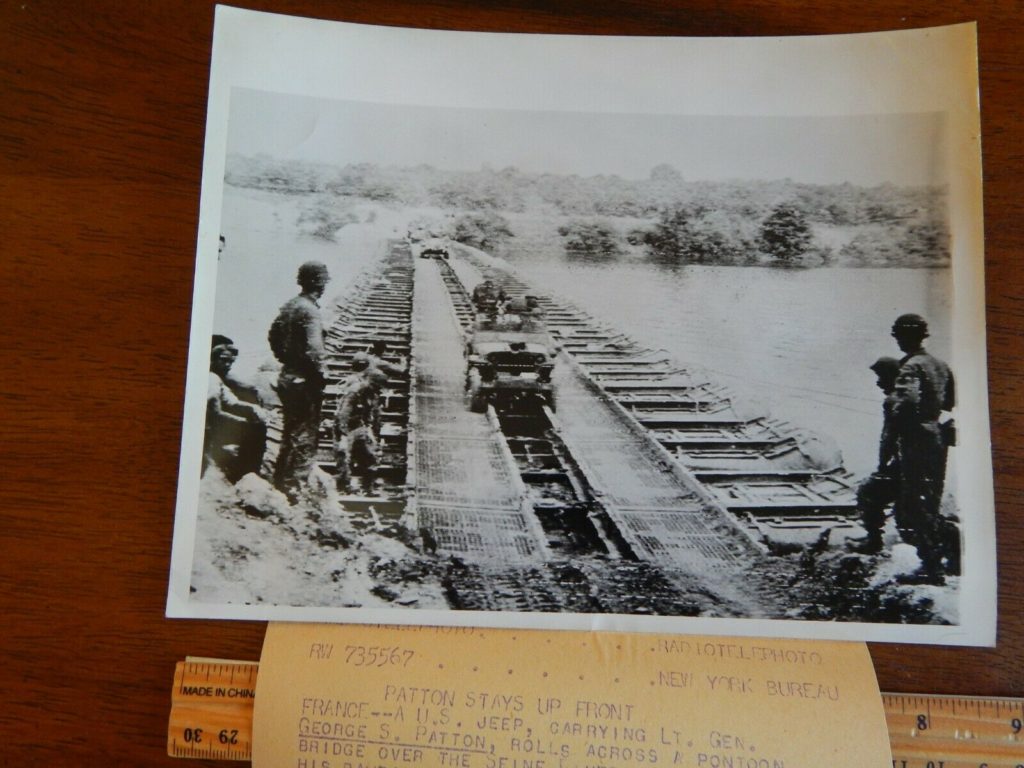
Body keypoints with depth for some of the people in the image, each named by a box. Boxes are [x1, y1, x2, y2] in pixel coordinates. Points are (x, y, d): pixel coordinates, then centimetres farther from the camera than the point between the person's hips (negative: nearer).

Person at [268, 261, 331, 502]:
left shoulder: (289, 305, 8)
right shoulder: (310, 310, -19)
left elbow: (273, 335, 18)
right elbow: (313, 349, -26)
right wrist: (322, 373, -13)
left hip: (287, 377, 9)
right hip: (305, 382, -9)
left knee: (290, 432, 20)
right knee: (305, 436, 1)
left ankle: (281, 480, 31)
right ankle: (296, 488, 6)